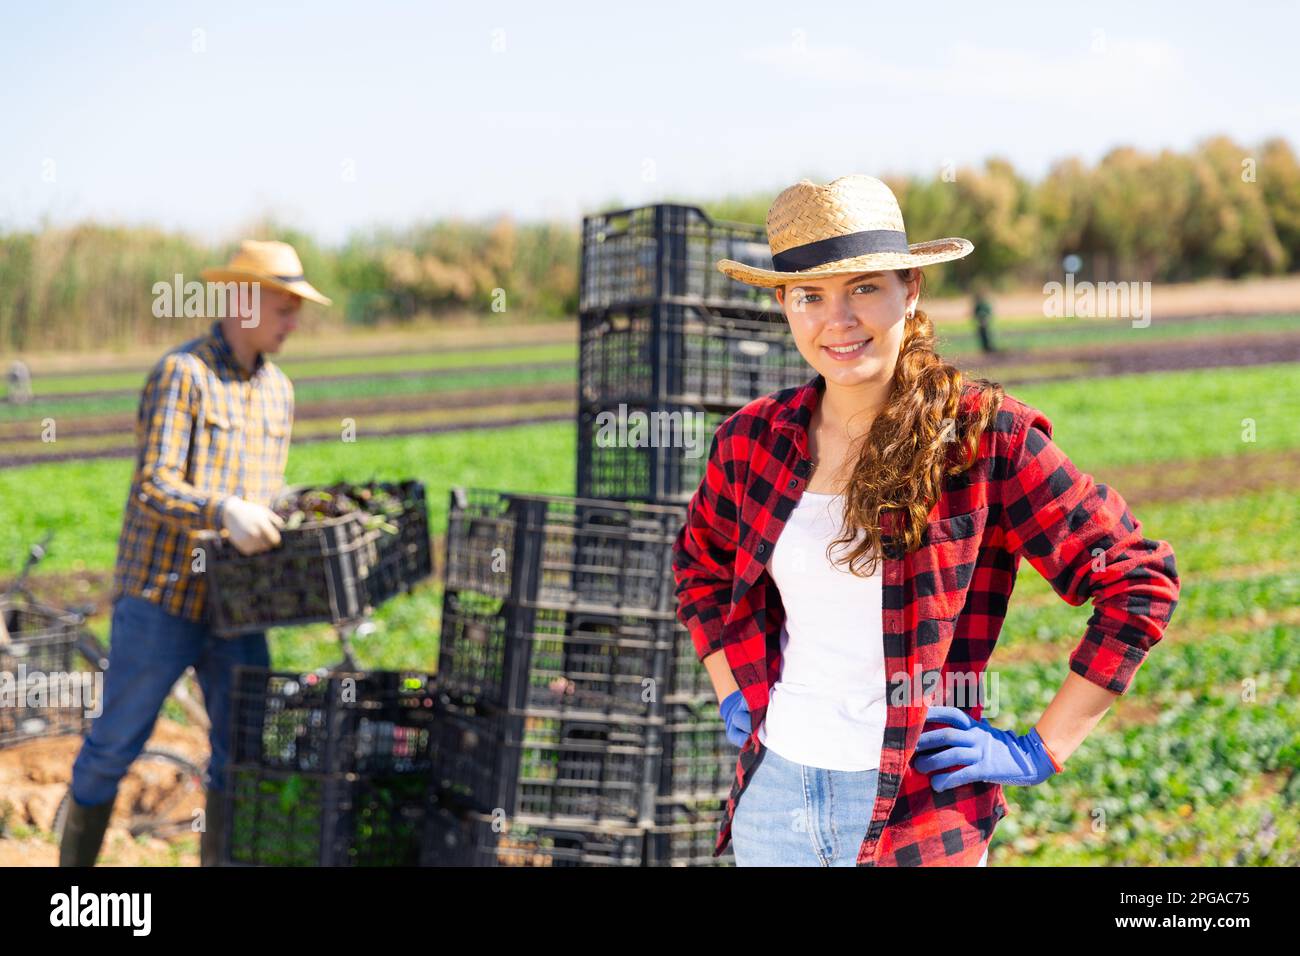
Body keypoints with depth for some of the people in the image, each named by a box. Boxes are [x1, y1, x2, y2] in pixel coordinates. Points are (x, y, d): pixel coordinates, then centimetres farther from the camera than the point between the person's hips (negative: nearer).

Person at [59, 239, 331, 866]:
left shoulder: (277, 390, 12)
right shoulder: (181, 374, -12)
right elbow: (154, 487, -21)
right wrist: (224, 510, -37)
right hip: (161, 597, -6)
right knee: (116, 743, 4)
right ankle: (74, 861, 19)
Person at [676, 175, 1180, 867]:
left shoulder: (985, 437, -10)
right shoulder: (752, 440, 2)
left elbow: (1139, 580, -7)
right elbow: (698, 564, 22)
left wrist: (1043, 751, -7)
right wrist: (733, 696, 12)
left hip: (919, 810, -3)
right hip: (774, 789, 4)